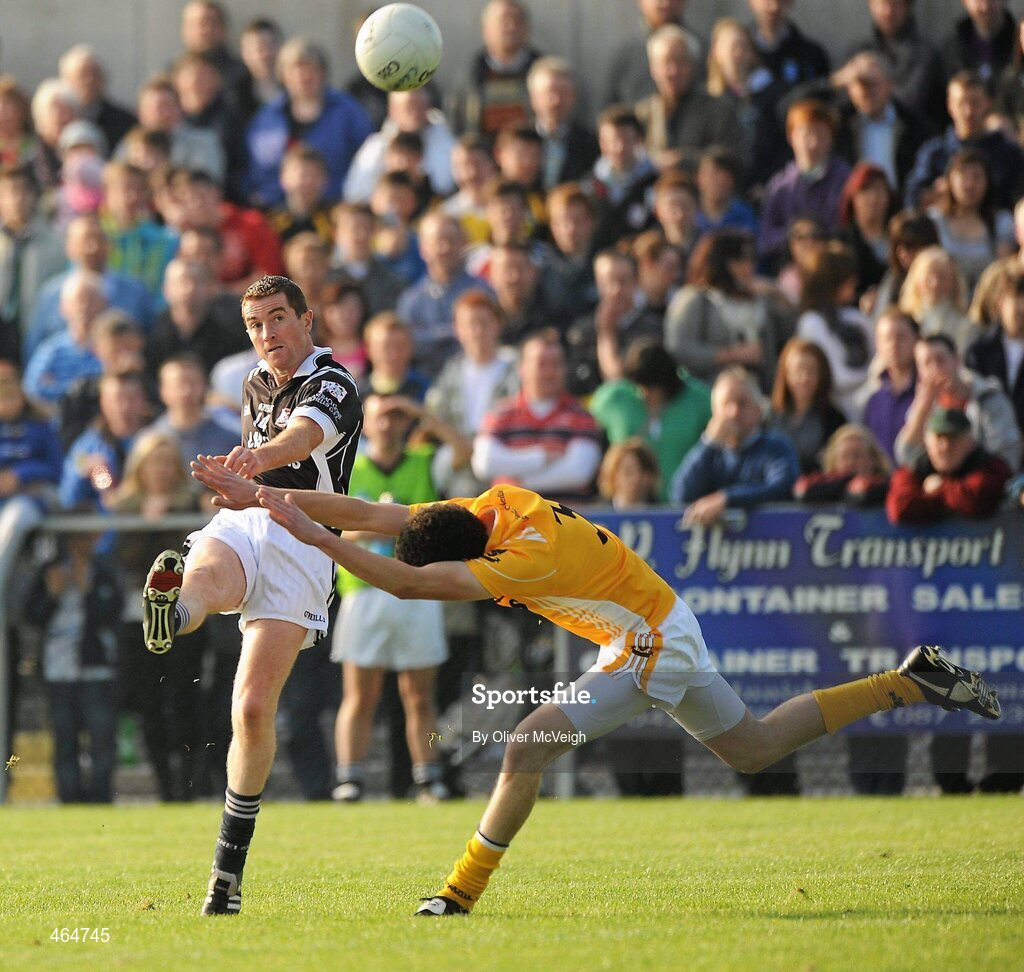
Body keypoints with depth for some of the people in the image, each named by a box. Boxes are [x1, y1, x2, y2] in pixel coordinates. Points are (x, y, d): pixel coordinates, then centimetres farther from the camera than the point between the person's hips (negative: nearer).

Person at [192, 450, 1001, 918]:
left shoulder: (530, 557, -32)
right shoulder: (491, 508, -8)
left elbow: (407, 584, -37)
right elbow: (371, 515, -6)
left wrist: (312, 534, -37)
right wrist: (263, 497, -11)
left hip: (652, 644, -10)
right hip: (660, 629, 10)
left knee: (530, 745, -16)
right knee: (753, 748, 22)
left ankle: (463, 892, -8)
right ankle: (912, 681, 26)